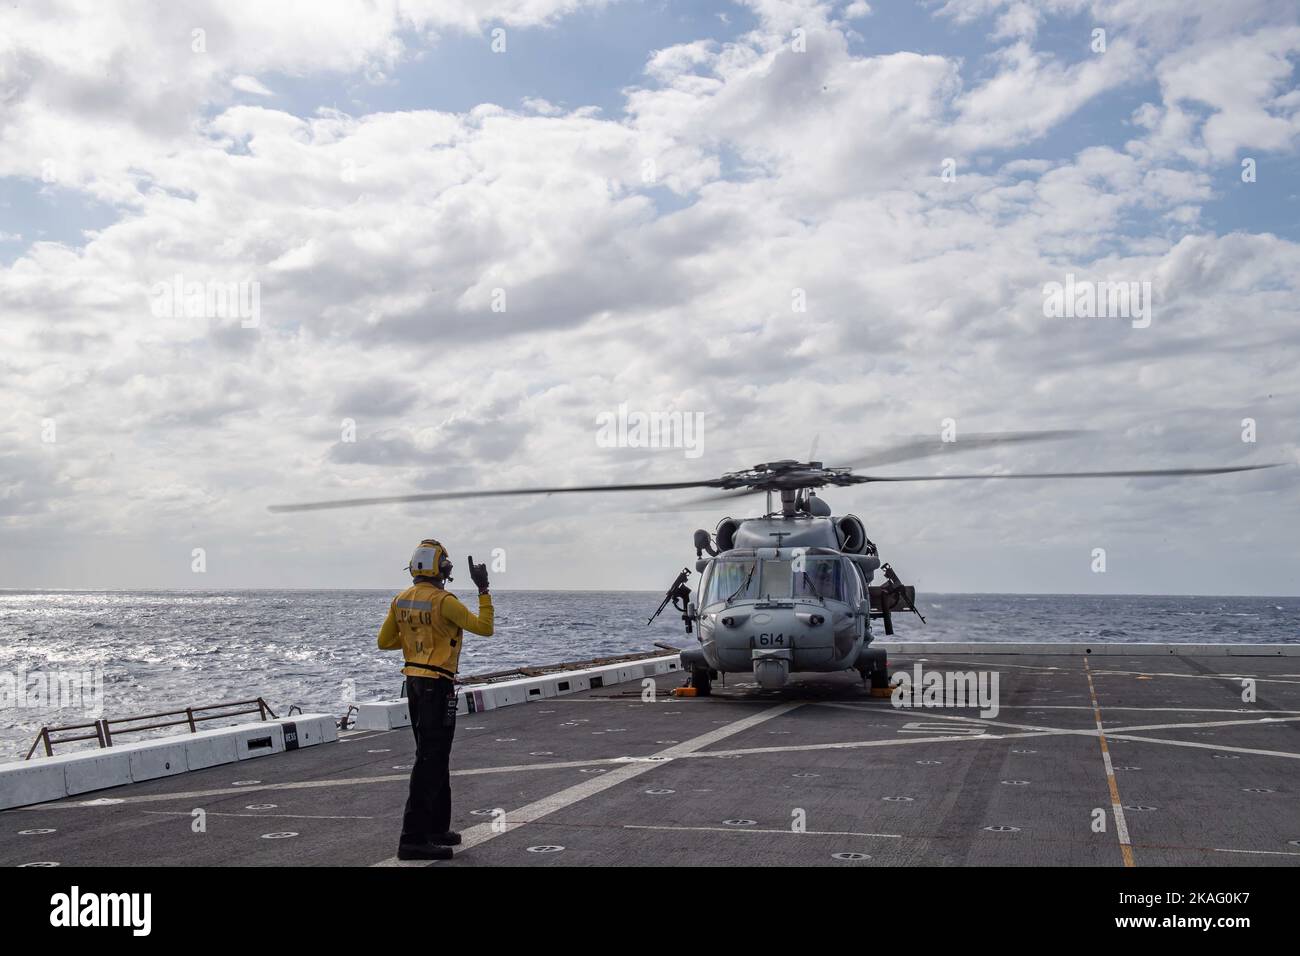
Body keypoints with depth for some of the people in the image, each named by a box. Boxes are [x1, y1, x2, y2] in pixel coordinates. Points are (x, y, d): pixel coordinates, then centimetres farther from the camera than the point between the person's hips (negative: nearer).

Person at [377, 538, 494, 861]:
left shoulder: (401, 600, 6)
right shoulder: (444, 602, -17)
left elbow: (384, 642, 13)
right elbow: (484, 628, -17)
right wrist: (483, 589, -12)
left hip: (414, 682, 8)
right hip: (437, 686, -8)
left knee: (435, 755, 18)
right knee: (431, 760, -6)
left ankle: (437, 828, 26)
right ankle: (413, 838, -8)